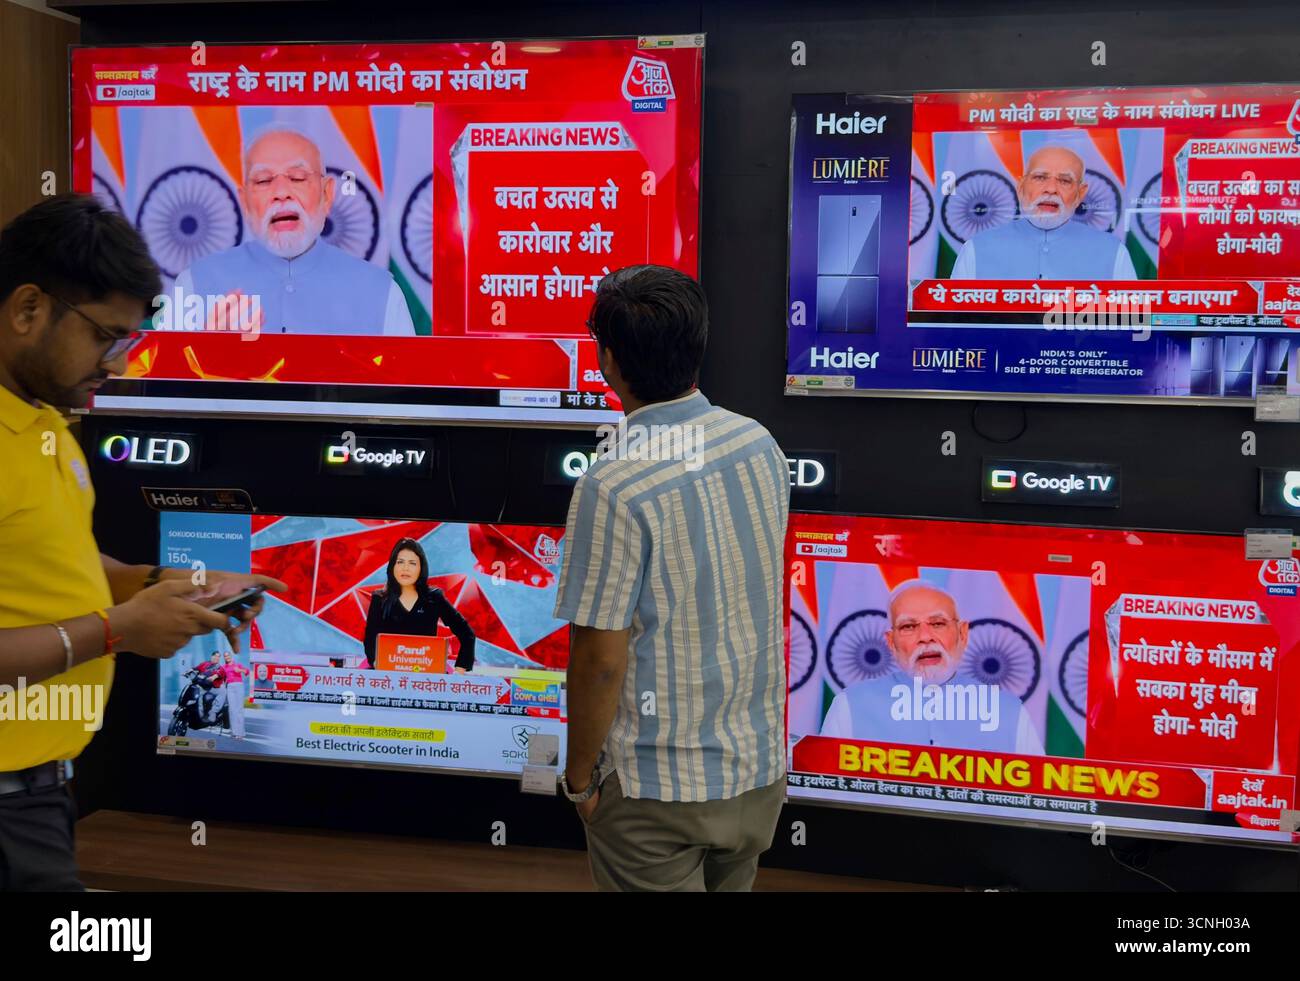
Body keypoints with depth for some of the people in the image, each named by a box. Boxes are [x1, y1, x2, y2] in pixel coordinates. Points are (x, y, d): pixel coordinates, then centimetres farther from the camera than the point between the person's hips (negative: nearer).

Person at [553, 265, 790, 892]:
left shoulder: (612, 488, -24)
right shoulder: (761, 445, -3)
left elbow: (601, 659, -20)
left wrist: (580, 778, -5)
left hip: (657, 793, -6)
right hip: (761, 769, 6)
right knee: (732, 883, 24)